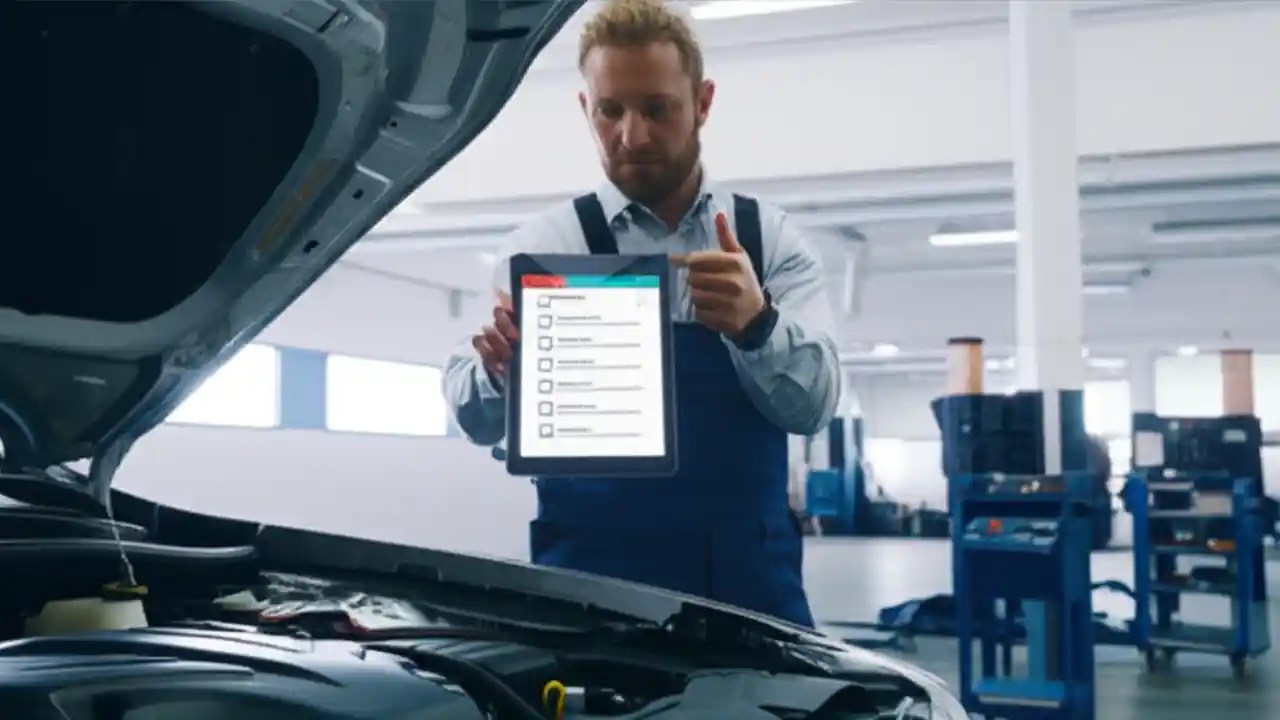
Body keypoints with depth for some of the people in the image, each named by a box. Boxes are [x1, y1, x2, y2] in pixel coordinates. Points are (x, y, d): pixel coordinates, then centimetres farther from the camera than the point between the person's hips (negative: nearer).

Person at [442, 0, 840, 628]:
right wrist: (499, 372, -31)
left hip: (748, 577, 2)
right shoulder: (545, 244, 0)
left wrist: (757, 324, -28)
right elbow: (477, 419, -8)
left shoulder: (771, 239, 4)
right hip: (594, 579, -1)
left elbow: (812, 403, -7)